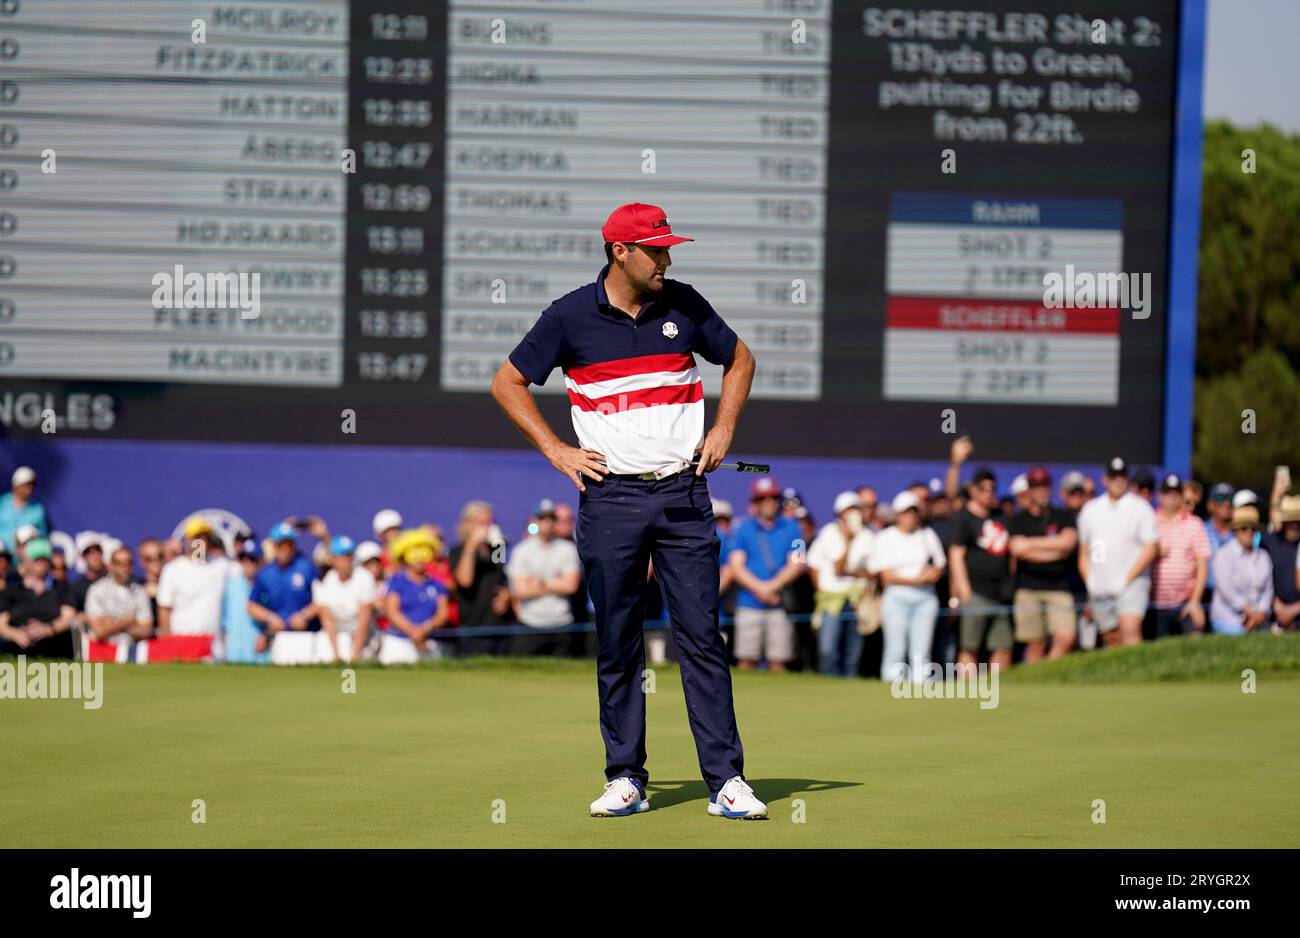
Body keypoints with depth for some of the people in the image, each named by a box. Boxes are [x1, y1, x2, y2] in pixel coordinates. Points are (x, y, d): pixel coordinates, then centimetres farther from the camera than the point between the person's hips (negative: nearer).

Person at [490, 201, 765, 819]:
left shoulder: (684, 306, 5)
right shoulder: (571, 317, -1)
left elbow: (739, 358, 21)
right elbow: (508, 383, 8)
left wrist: (723, 430, 9)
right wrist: (555, 449, 1)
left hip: (683, 494, 1)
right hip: (611, 498, -1)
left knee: (702, 637, -3)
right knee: (617, 645, 3)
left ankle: (725, 779, -4)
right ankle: (625, 777, 11)